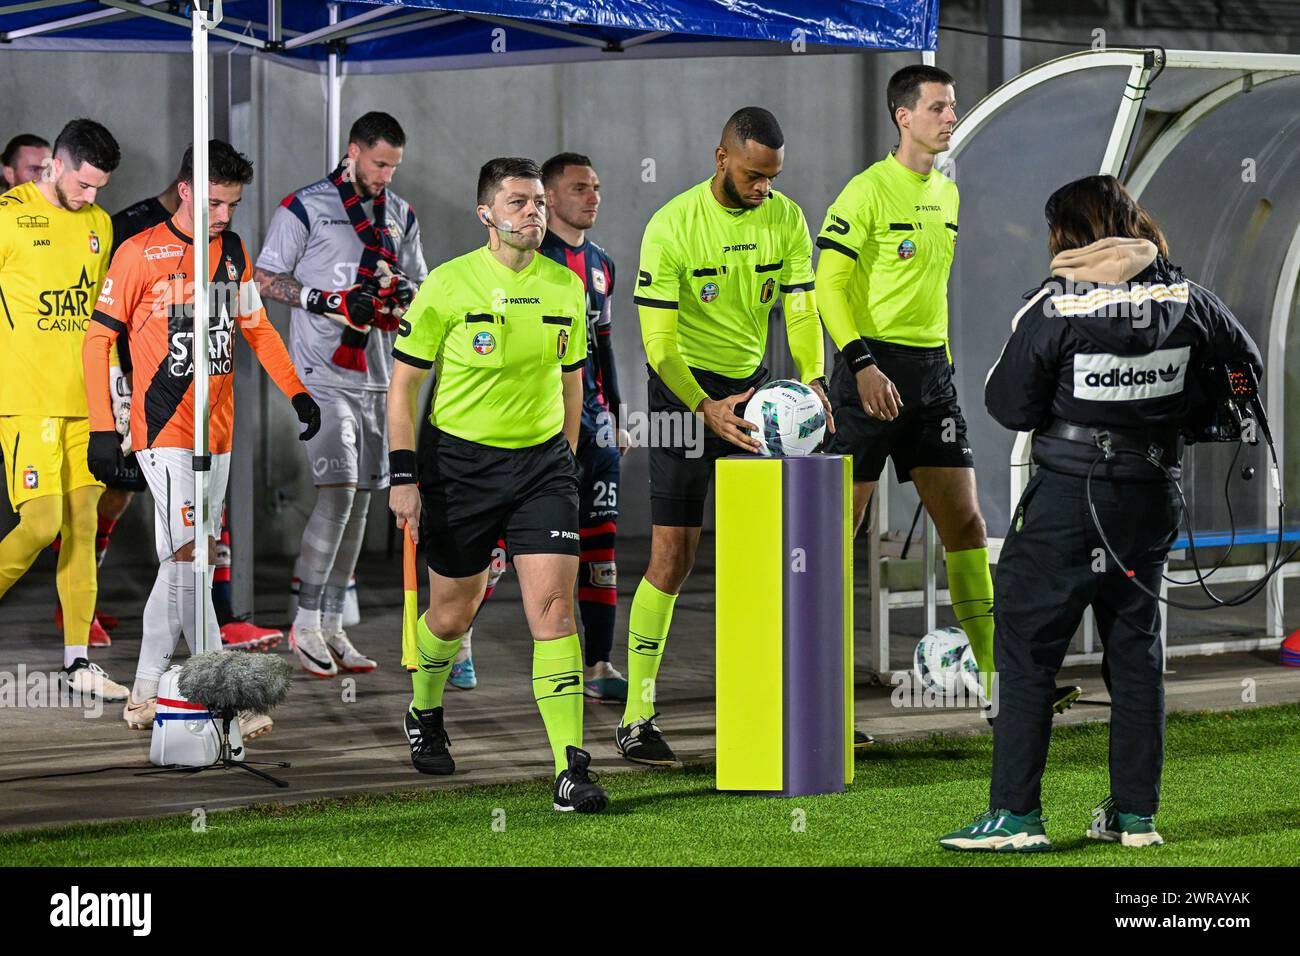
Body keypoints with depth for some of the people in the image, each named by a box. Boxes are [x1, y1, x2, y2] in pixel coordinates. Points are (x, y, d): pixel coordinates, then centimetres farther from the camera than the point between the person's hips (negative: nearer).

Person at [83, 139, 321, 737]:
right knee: (189, 556, -14)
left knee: (182, 564, 10)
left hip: (217, 435, 7)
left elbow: (256, 327, 23)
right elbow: (98, 339, -5)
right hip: (164, 430, -7)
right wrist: (102, 428, -9)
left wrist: (296, 392, 12)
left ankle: (145, 692, 19)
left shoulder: (233, 252, 11)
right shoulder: (141, 254, -7)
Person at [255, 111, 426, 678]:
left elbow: (416, 280, 24)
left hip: (375, 375, 7)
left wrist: (401, 296, -1)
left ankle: (331, 625, 12)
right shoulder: (306, 207, -5)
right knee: (338, 492, -16)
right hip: (323, 375, -7)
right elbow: (265, 277, -4)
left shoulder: (401, 215, 14)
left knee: (360, 501, 6)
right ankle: (305, 625, -8)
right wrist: (331, 301, -16)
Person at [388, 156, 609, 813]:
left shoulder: (567, 289, 3)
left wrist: (566, 461, 17)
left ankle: (571, 770, -16)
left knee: (553, 608, -13)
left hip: (542, 462, 2)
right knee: (452, 612, 11)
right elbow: (405, 382, -4)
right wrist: (403, 476, -9)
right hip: (460, 462, -2)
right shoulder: (448, 285, -9)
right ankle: (425, 713, 43)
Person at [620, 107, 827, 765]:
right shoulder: (672, 227, -17)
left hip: (752, 388, 5)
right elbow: (659, 341, -18)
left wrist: (812, 380, -22)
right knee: (673, 557, -8)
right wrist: (705, 410, -29)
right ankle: (635, 722, -4)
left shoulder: (786, 219, -4)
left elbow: (801, 310, -3)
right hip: (684, 390, -5)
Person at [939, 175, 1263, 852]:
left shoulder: (1054, 310, -14)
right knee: (1136, 651, 14)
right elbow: (1247, 366, 14)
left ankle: (1016, 815, -2)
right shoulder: (1185, 301, -1)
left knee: (1026, 650, 2)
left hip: (1067, 499, -5)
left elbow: (1009, 406, -9)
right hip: (1151, 498, 5)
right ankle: (1135, 815, 16)